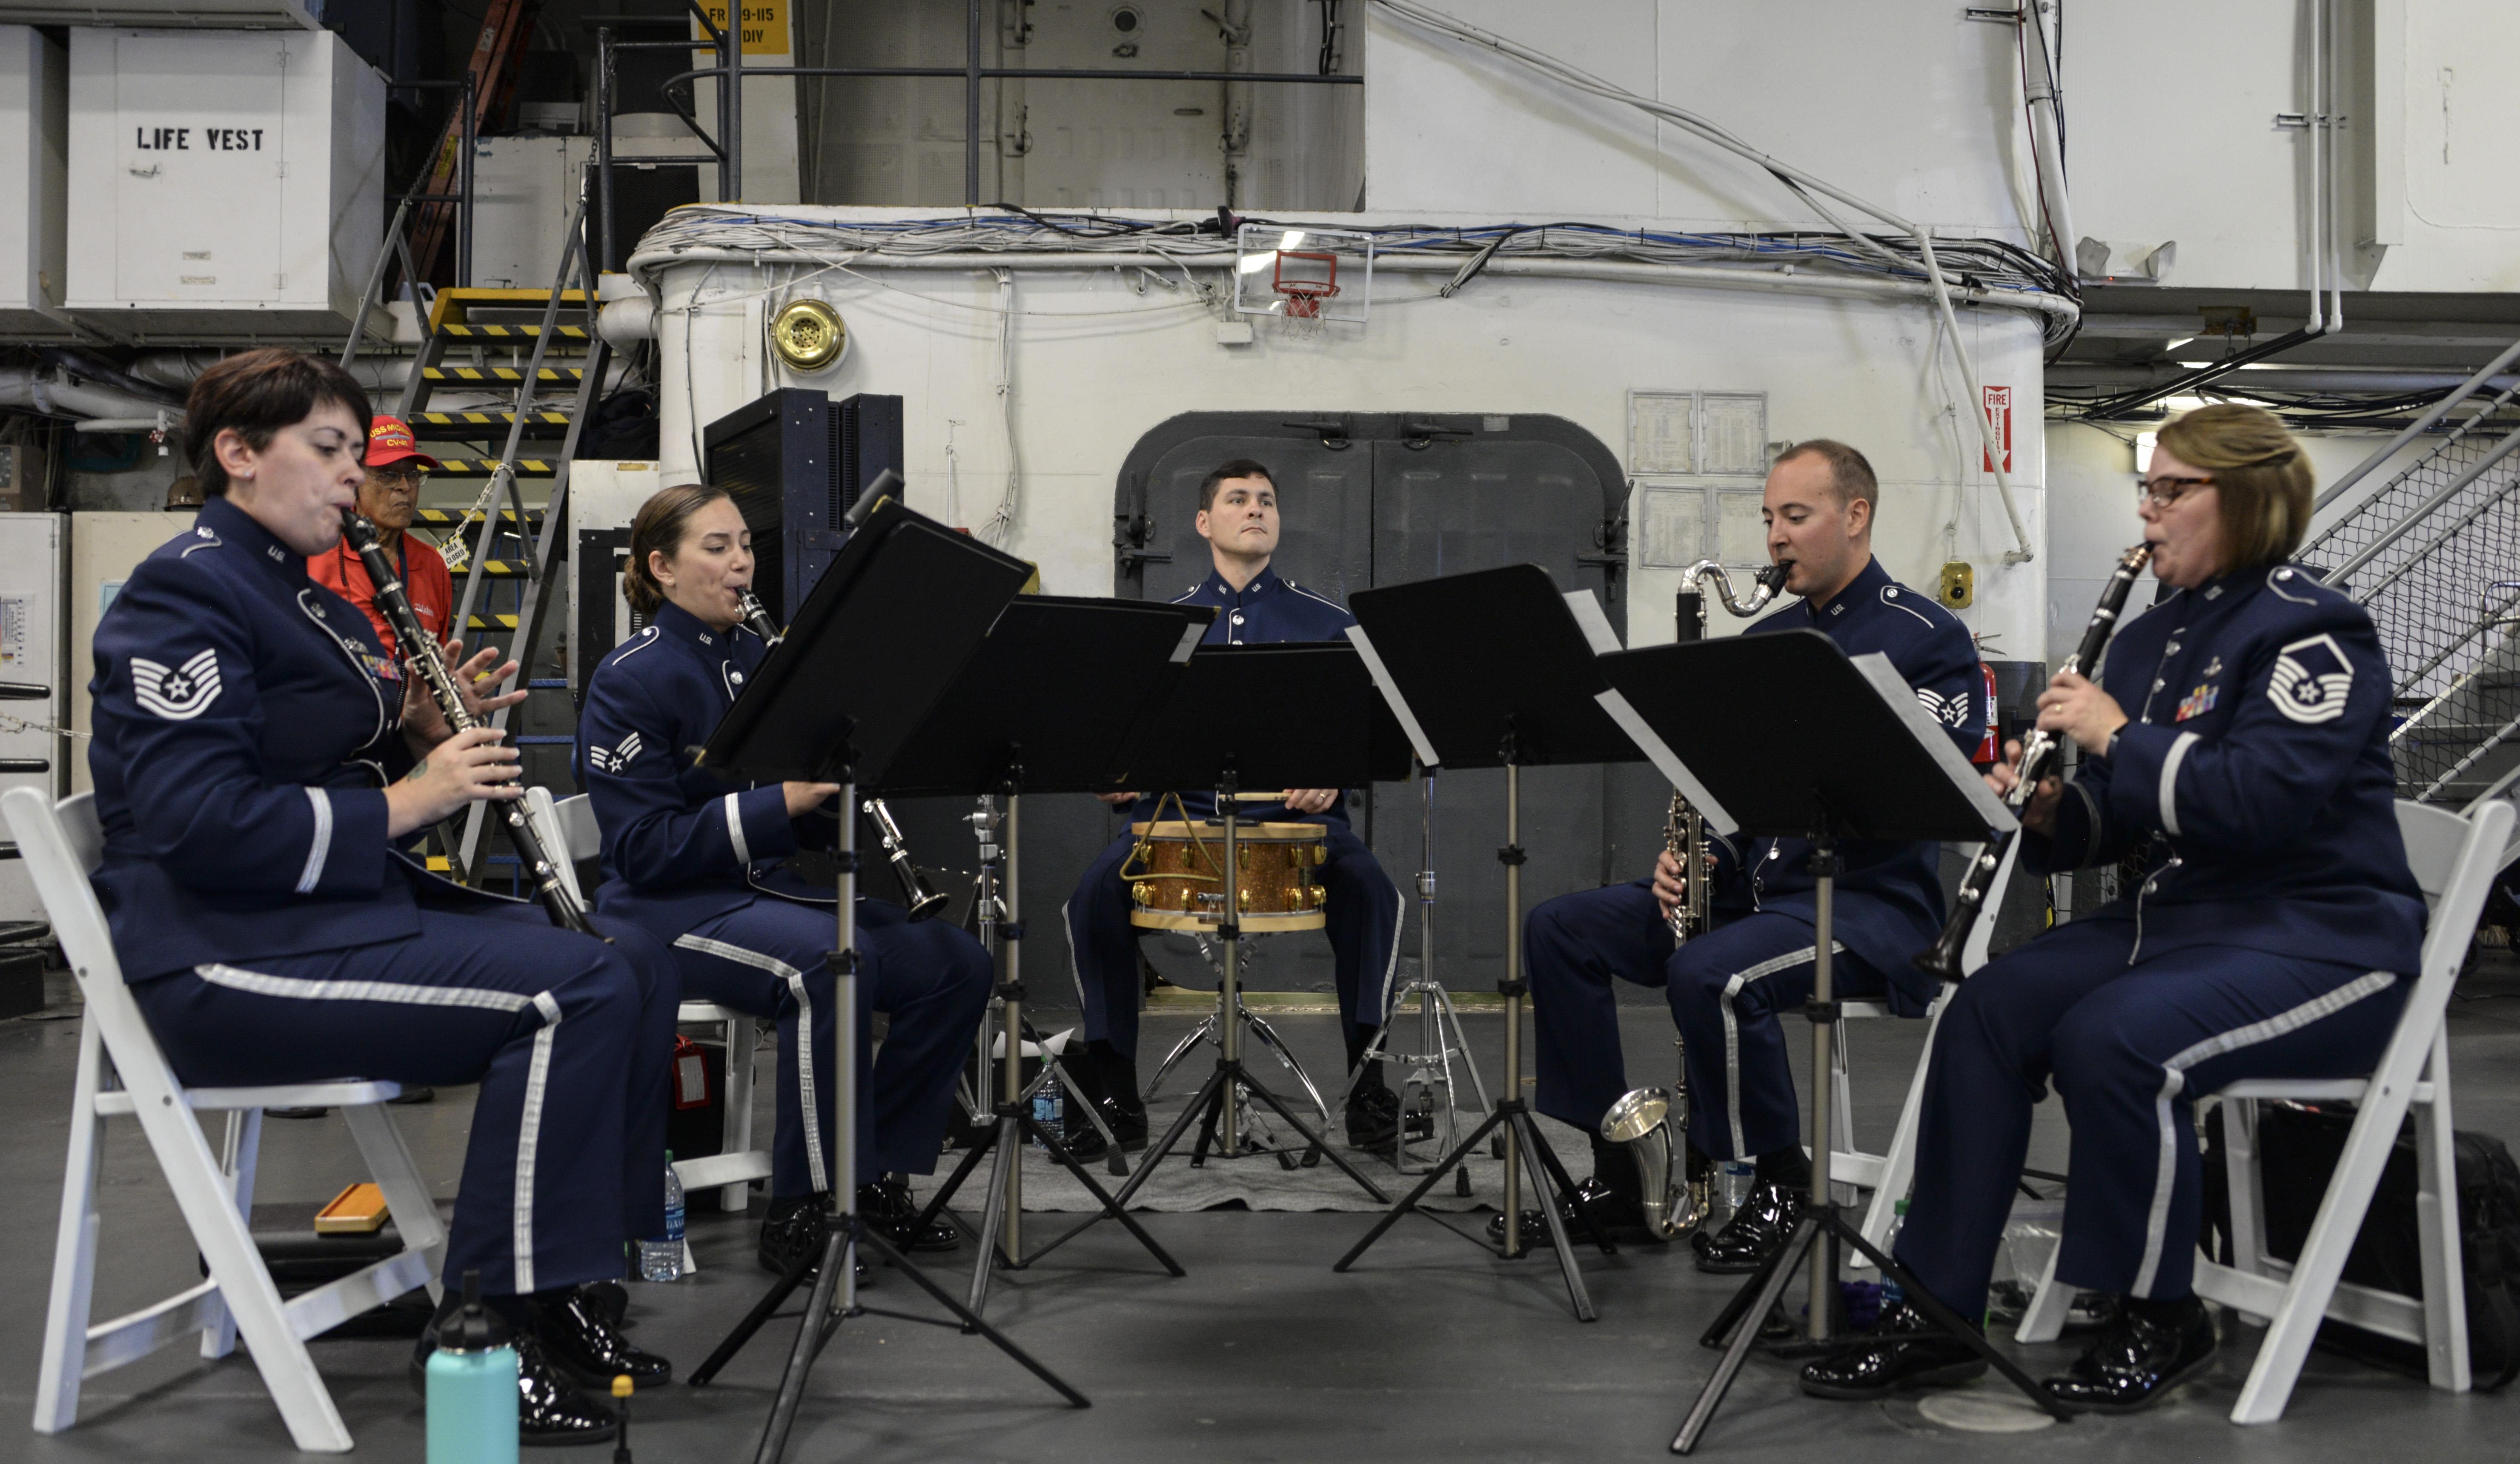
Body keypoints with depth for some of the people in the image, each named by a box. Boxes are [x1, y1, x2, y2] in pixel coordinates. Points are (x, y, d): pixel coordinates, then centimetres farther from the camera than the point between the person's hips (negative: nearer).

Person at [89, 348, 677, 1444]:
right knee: (571, 994, -25)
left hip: (345, 905, 10)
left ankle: (570, 1282, 2)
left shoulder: (305, 600, 21)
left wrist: (434, 733, 2)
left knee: (635, 963, -2)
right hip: (225, 952, -10)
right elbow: (194, 823, -22)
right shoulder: (185, 593, -11)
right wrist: (400, 802, -20)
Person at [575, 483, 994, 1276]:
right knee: (831, 958, -36)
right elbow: (645, 850, -16)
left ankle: (878, 1171, 0)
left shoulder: (758, 659, 13)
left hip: (766, 887, 7)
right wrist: (781, 801, -24)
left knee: (958, 963, -12)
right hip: (668, 906, -7)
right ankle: (800, 1208, -23)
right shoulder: (631, 680, -8)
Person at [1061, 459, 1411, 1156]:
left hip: (1295, 813, -1)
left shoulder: (1327, 624, 13)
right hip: (1181, 812, 1)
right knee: (1095, 895, -26)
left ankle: (1368, 1084, -20)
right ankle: (1114, 1092, -13)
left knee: (1370, 889, -31)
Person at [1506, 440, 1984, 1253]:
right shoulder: (1765, 638, 18)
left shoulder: (1929, 639, -5)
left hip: (1868, 899, -8)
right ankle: (1619, 1176, -1)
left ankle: (1783, 1182, -9)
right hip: (1748, 883, 8)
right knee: (1558, 930, -6)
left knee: (1709, 975, -35)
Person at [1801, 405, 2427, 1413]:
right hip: (2180, 912, 9)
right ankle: (1939, 1311, -7)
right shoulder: (2150, 638, 14)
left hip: (2323, 939, -8)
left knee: (2113, 1039, -31)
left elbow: (2267, 798, -26)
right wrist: (2050, 814, -6)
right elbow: (2121, 820, 16)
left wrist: (2120, 739, -21)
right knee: (1988, 1011, -10)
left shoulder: (2309, 632, -12)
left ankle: (2158, 1319, -9)